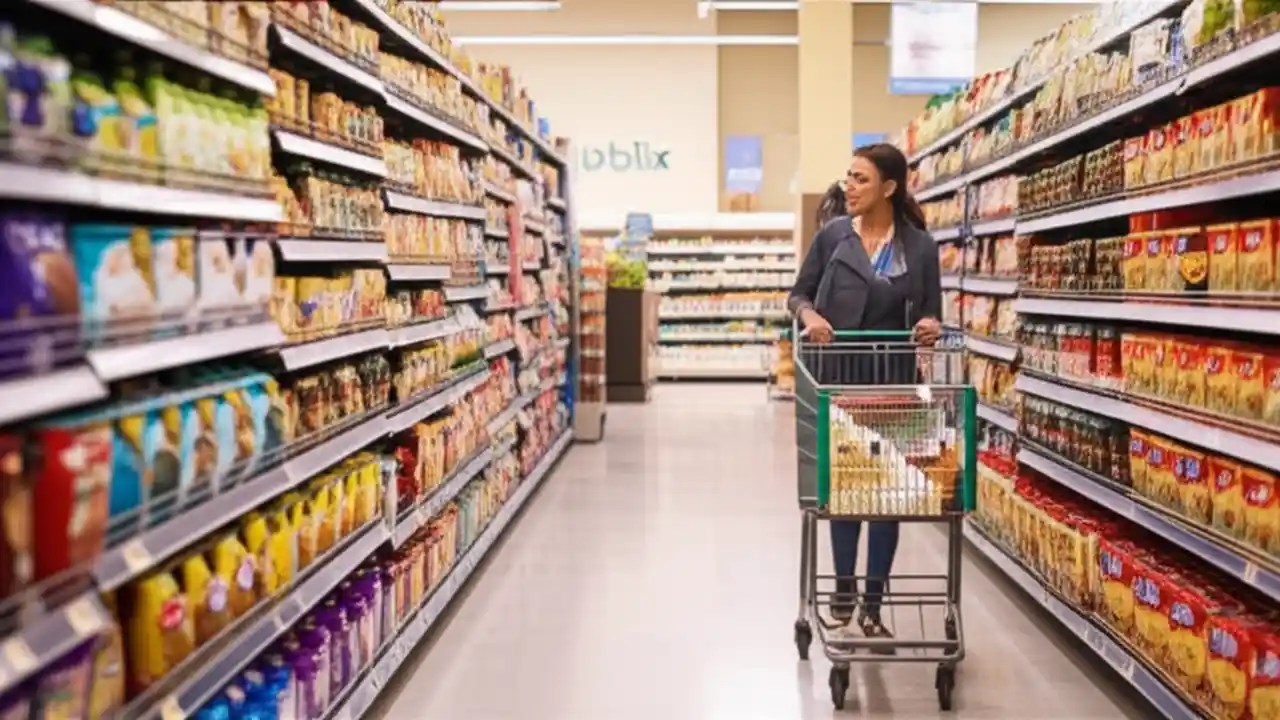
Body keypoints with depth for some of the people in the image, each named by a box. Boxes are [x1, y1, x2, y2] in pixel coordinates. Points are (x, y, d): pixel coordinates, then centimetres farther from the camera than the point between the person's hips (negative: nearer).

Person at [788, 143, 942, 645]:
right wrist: (808, 314, -16)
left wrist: (929, 326, -19)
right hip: (837, 377, 1)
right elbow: (799, 292, 5)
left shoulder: (920, 246, -1)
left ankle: (873, 603, 13)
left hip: (892, 381, 0)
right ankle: (844, 582, 29)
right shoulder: (832, 235, 0)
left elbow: (929, 311, 4)